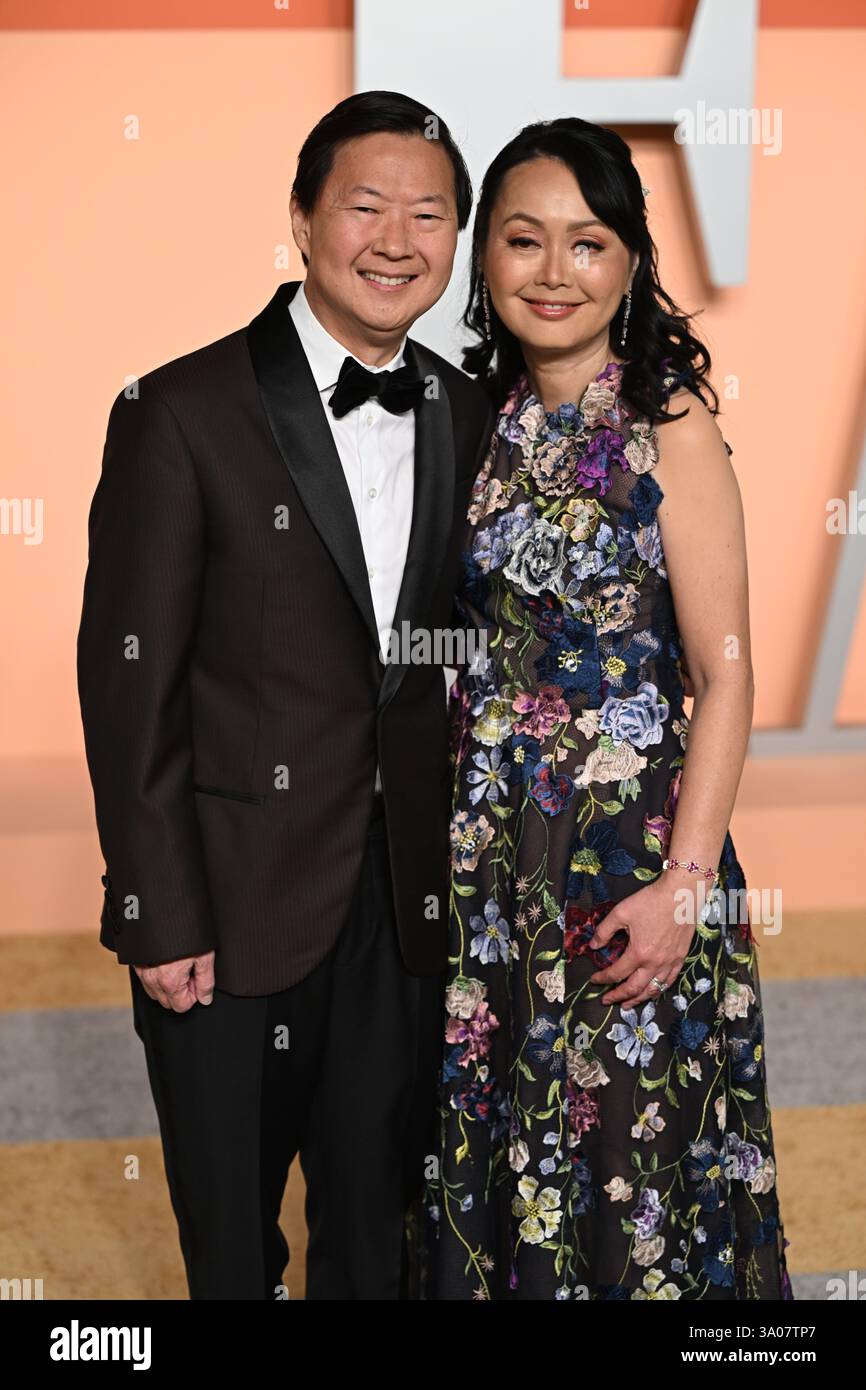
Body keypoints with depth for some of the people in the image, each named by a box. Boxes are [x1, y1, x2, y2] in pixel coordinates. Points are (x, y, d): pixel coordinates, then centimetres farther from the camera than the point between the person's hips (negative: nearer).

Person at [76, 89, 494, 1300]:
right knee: (232, 1241, 14)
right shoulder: (183, 414, -11)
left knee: (376, 1228, 19)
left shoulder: (469, 419, 4)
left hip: (406, 903, 4)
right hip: (234, 908, -4)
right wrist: (158, 919, -12)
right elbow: (128, 683, -11)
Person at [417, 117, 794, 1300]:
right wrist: (441, 825, 4)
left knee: (627, 1144, 8)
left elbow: (724, 673, -10)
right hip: (485, 844, 5)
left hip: (630, 845, -4)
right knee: (484, 1138, 15)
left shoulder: (669, 426, -8)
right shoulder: (475, 421, 6)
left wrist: (686, 882, -16)